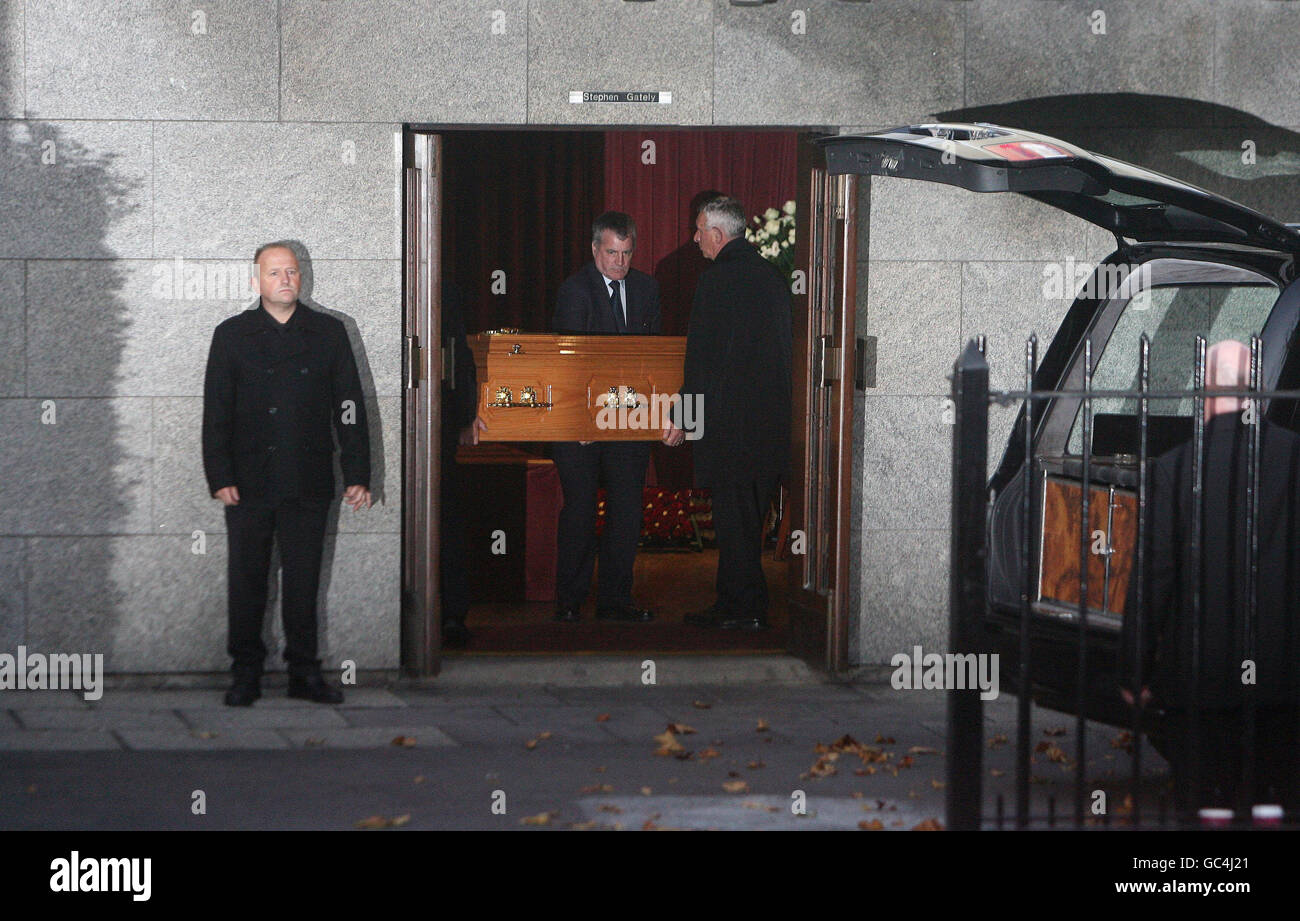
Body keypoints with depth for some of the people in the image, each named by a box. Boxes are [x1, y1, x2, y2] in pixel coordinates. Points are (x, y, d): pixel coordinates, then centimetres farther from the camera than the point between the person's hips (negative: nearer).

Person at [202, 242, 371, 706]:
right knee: (247, 579, 3)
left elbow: (349, 406, 7)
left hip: (308, 484, 1)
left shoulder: (328, 333, 8)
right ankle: (246, 673, 11)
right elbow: (216, 412, 3)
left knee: (303, 580, 4)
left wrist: (357, 474, 0)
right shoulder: (232, 334, 5)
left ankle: (305, 673, 13)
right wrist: (220, 477, -6)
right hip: (249, 484, -1)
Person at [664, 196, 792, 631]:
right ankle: (734, 602, 18)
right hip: (770, 418, 8)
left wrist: (682, 417, -8)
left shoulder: (717, 279, -12)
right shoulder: (772, 276, 11)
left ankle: (745, 608, 1)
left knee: (734, 517, -2)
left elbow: (701, 357, -14)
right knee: (746, 517, 13)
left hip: (729, 418, -8)